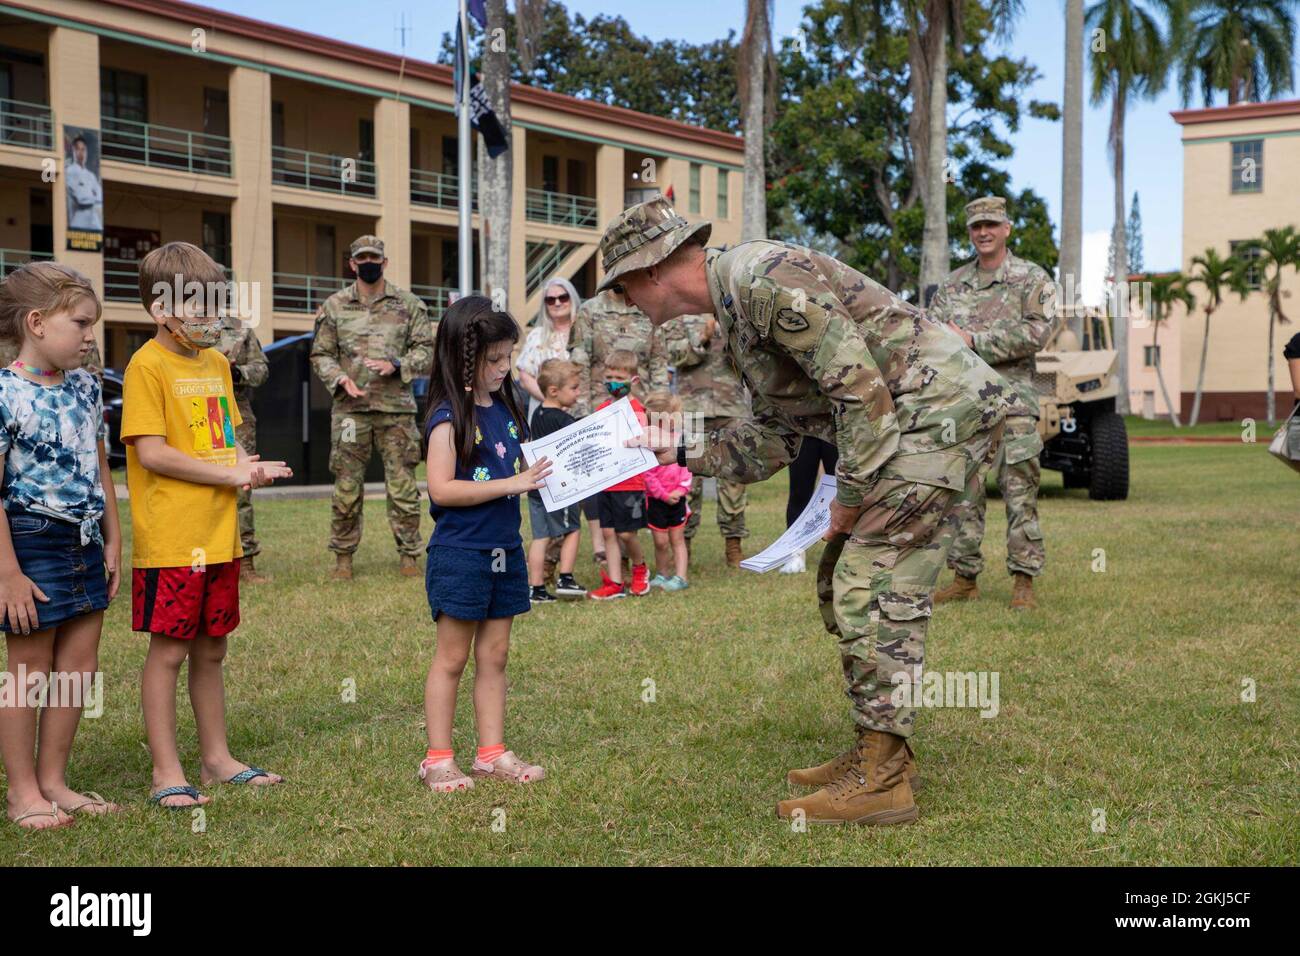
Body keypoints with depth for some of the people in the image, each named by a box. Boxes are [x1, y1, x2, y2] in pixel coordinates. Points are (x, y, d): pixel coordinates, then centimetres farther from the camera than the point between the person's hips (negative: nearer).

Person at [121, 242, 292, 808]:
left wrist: (251, 466, -1)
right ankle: (167, 773, 9)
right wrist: (230, 475, -15)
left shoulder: (216, 363, 13)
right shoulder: (147, 365, -10)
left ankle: (216, 758, 26)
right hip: (170, 541, -7)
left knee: (211, 649, 15)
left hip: (219, 535, 7)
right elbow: (151, 452, -17)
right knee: (168, 650, 0)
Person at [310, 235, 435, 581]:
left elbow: (426, 349, 5)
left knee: (403, 484, 1)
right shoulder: (334, 306, 8)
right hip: (350, 408, 1)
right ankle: (343, 556, 15)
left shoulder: (409, 305, 6)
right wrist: (340, 379, -10)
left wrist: (396, 365, -13)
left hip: (397, 408, 0)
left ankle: (408, 555, 11)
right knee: (347, 487, 4)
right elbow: (321, 354, 9)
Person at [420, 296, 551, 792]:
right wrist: (511, 484, -21)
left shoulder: (505, 409, 10)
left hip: (504, 550, 7)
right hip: (459, 552, -7)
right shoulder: (449, 417, -13)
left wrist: (537, 475, 1)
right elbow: (441, 489, -21)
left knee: (494, 655, 12)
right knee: (452, 658, 1)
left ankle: (493, 753, 20)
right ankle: (438, 760, 10)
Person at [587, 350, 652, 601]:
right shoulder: (601, 409, 11)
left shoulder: (636, 410, -7)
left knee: (626, 533, -2)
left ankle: (640, 569, 26)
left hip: (630, 483, -6)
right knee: (609, 532, 6)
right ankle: (614, 583, 12)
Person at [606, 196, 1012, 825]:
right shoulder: (737, 311, 15)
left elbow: (862, 386, -22)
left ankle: (881, 784, -5)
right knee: (843, 583, 13)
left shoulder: (765, 278, -18)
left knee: (874, 590, -11)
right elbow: (774, 439, 19)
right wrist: (681, 453, 17)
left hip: (941, 408, -10)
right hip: (910, 422, 10)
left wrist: (850, 494, -15)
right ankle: (878, 752, 20)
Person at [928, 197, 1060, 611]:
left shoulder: (1032, 279, 3)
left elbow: (1038, 331, -10)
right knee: (962, 491, 5)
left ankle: (1024, 580, 0)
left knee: (1020, 491, -5)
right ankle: (965, 577, 13)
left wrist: (975, 340, -13)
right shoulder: (952, 283, 17)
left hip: (1011, 395, -4)